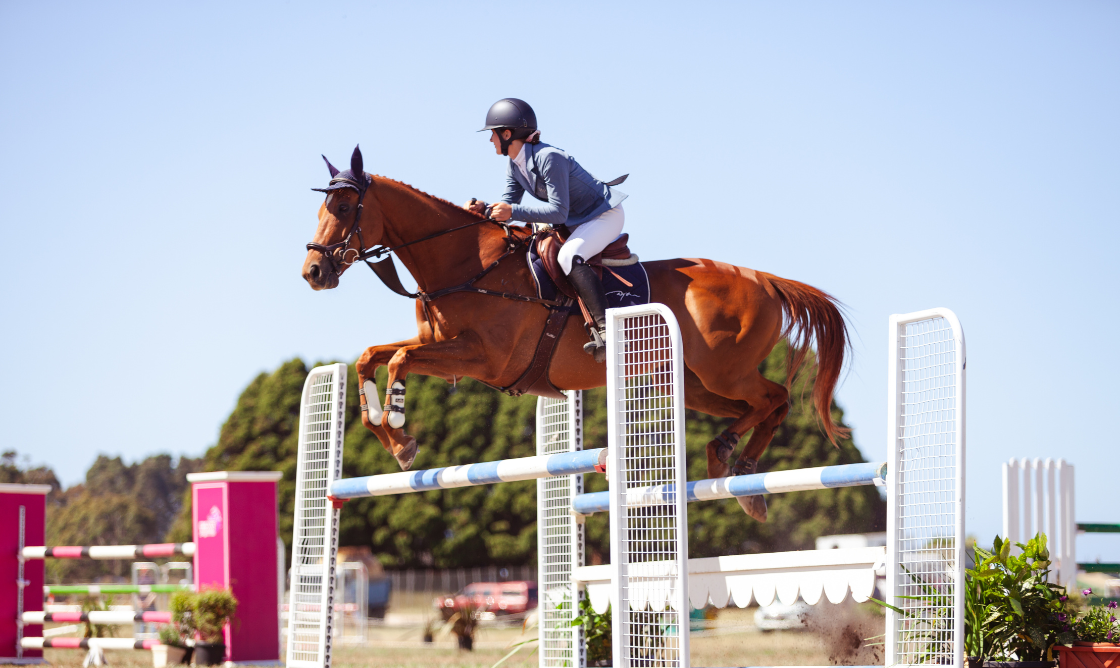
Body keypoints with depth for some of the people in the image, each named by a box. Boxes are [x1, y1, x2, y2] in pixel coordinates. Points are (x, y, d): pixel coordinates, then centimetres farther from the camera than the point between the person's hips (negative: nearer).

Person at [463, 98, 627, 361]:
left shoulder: (549, 158, -28)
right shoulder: (514, 167, 1)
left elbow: (559, 212, -30)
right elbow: (507, 209, 1)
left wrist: (513, 211, -34)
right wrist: (483, 209, -20)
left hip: (605, 215, -10)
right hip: (575, 221, 10)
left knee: (568, 257, -34)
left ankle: (604, 327, -34)